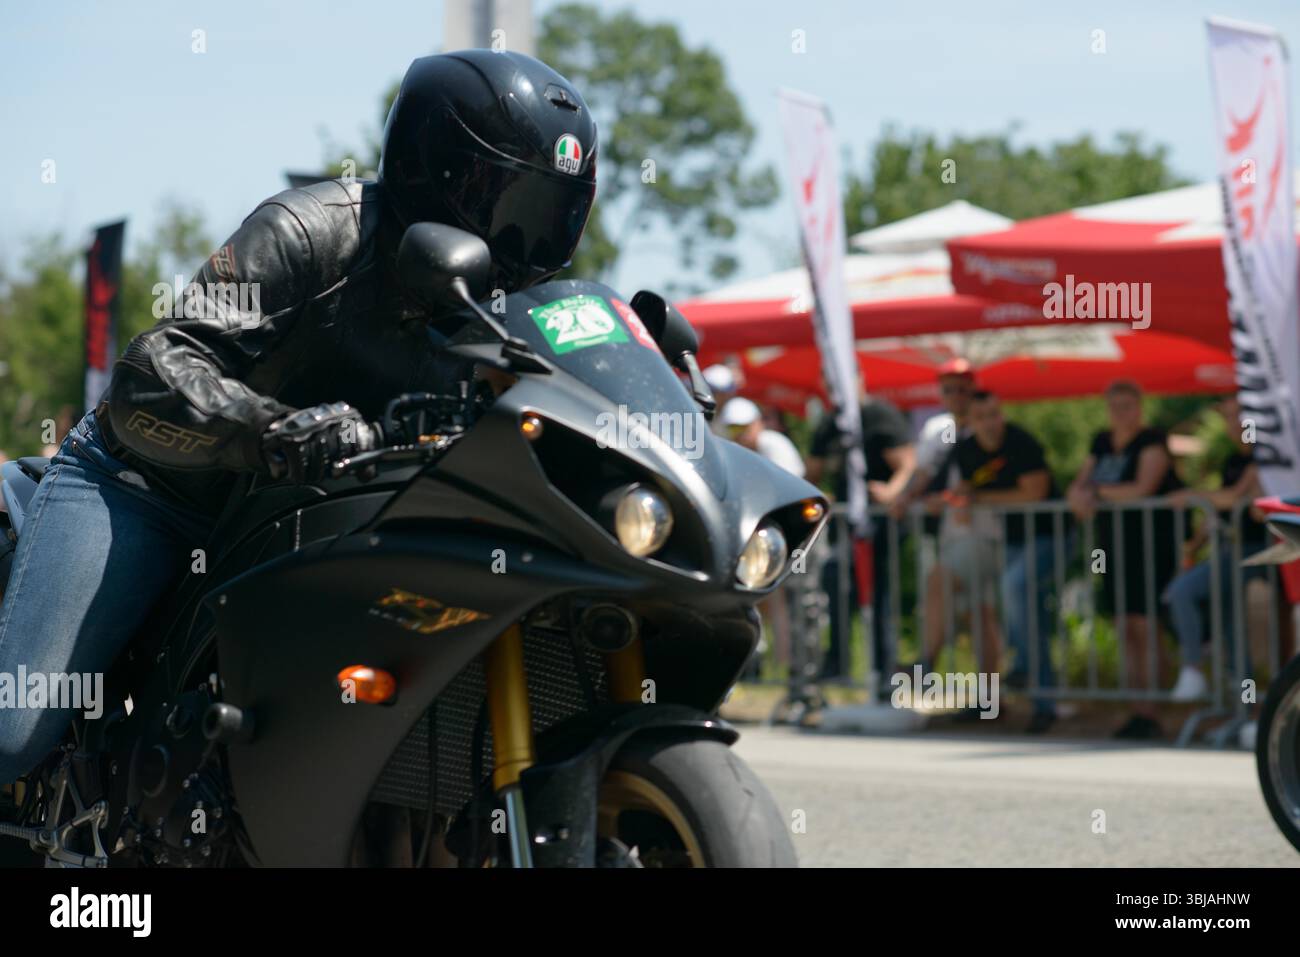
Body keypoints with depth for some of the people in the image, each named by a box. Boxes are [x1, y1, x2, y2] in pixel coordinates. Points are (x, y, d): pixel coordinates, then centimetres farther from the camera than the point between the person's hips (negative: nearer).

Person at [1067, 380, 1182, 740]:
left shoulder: (1152, 441, -8)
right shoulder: (1101, 444, 15)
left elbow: (1143, 489, -19)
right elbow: (1078, 486, 11)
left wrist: (1097, 492, -7)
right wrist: (1079, 496, -13)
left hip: (1151, 545, -7)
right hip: (1114, 545, 7)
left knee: (1144, 629, -12)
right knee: (1126, 632, 4)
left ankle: (1150, 714, -11)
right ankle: (1139, 710, 7)